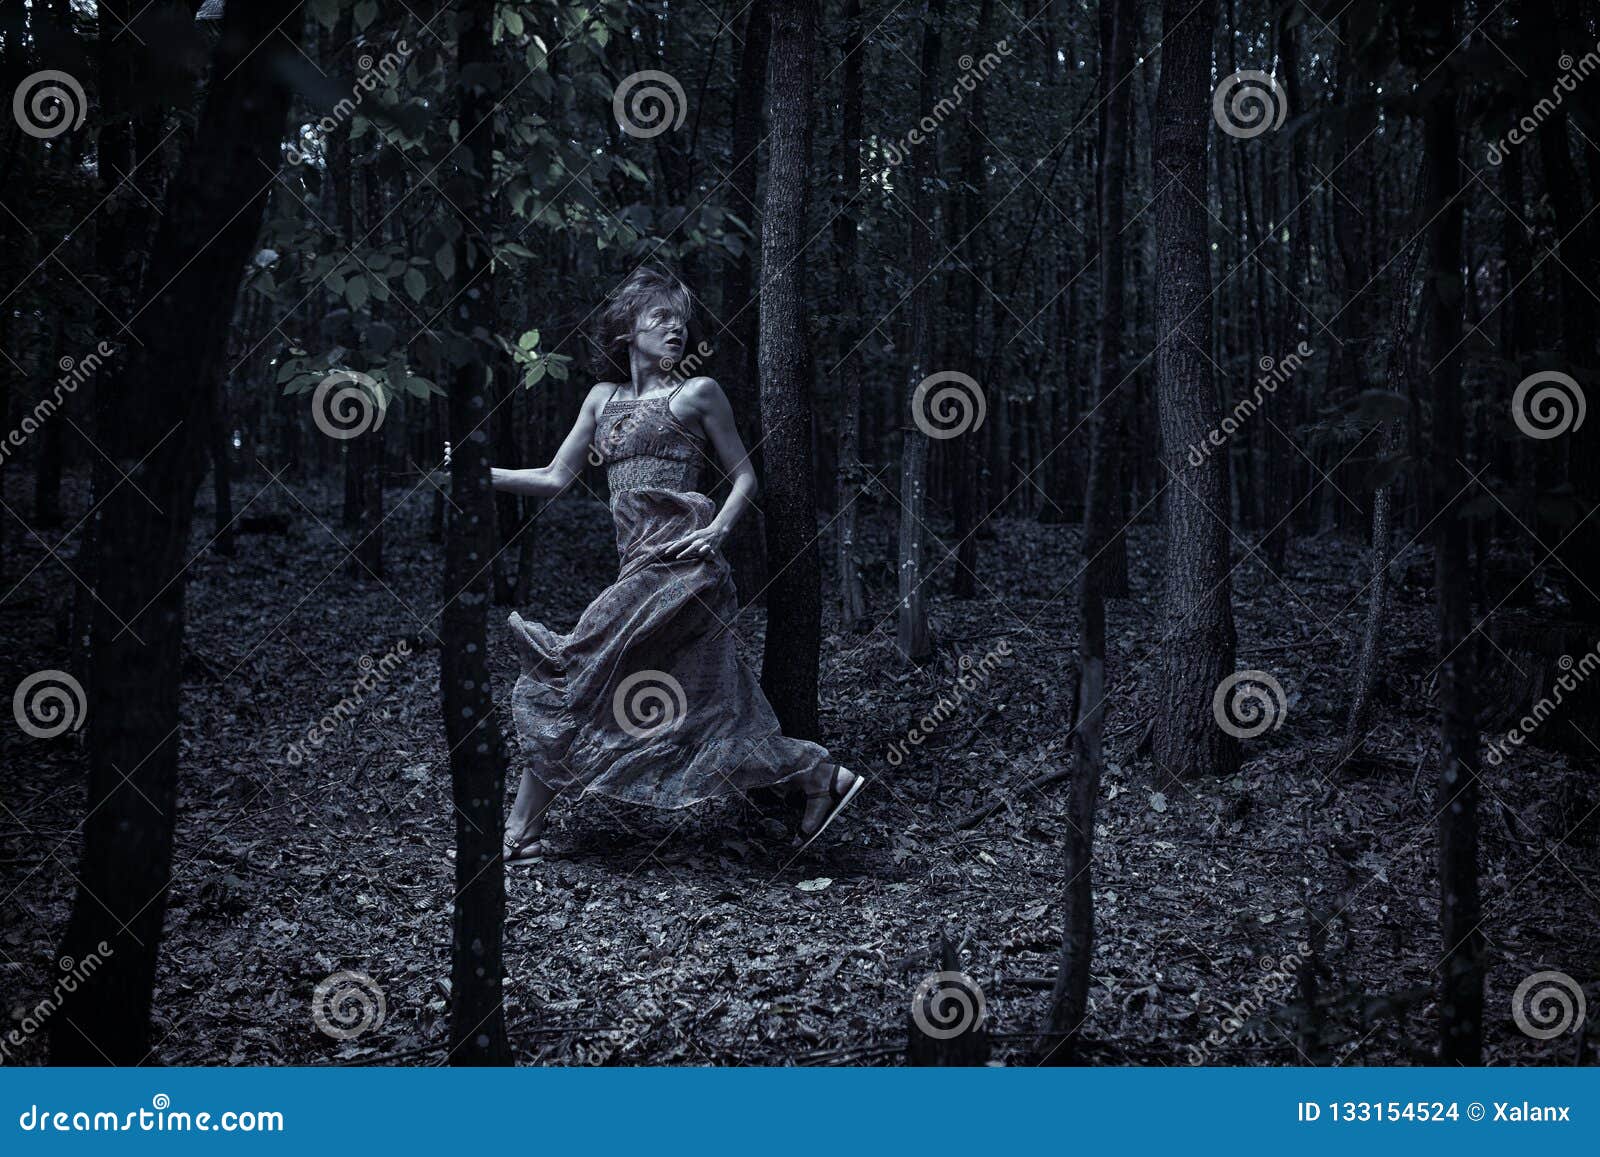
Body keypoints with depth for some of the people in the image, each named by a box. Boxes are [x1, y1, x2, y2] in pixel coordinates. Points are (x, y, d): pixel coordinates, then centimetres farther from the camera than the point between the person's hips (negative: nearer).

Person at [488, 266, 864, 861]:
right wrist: (479, 473, 8)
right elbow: (555, 478, 17)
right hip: (639, 566, 6)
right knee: (706, 707, 4)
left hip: (679, 562, -6)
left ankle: (521, 831, 1)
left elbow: (745, 476, 6)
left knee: (567, 681, -6)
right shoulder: (603, 398, 18)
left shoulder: (697, 393, 3)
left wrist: (719, 528, -11)